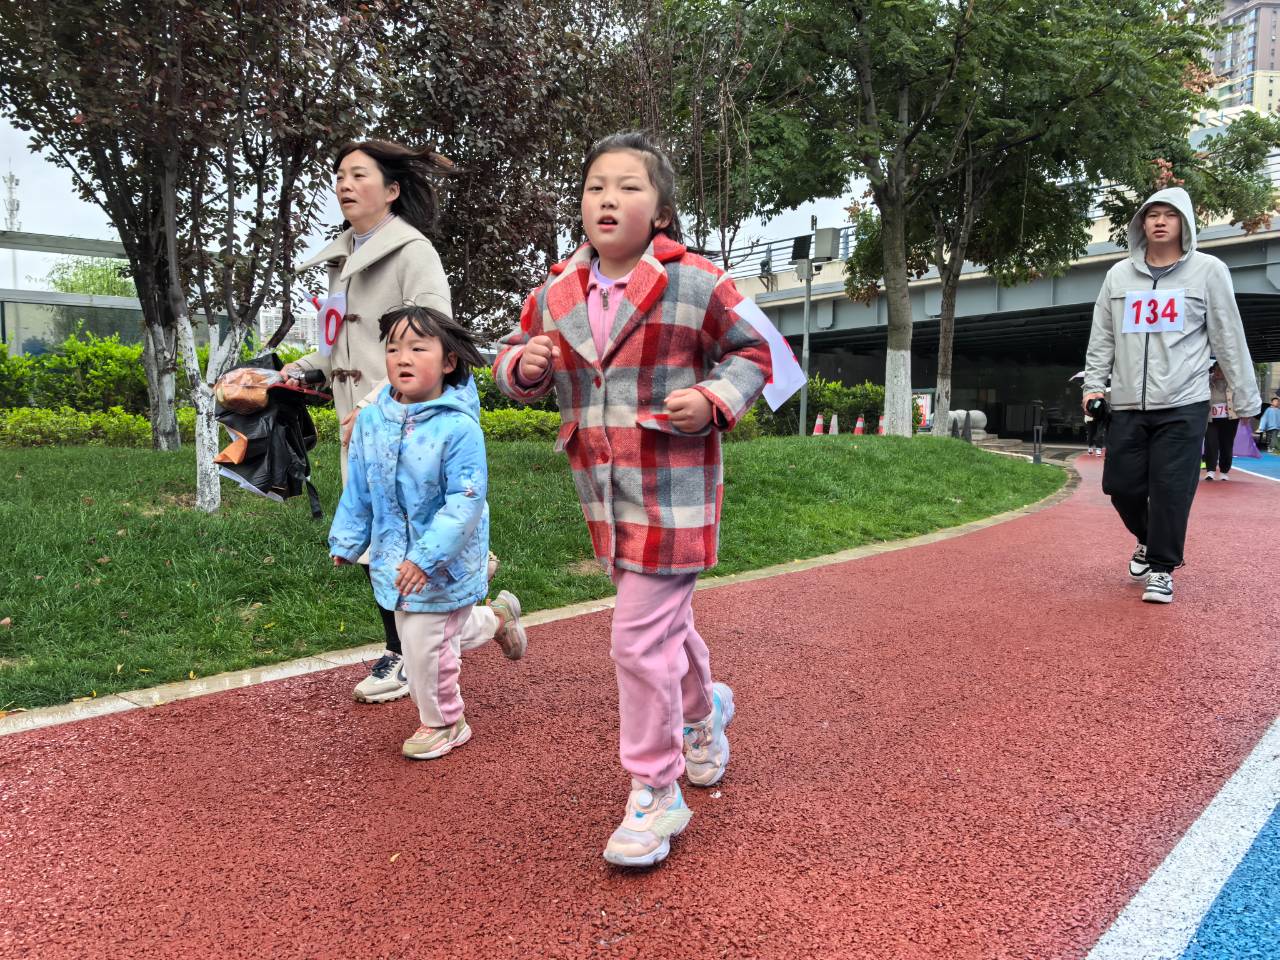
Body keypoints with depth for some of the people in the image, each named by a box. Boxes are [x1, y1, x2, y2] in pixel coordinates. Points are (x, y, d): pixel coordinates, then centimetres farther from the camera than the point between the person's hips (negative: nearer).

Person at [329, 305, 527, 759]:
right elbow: (358, 489, 10)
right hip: (394, 558, 6)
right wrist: (346, 541, 14)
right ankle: (496, 618, 51)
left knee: (425, 645, 3)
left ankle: (442, 722, 29)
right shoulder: (371, 420, -2)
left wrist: (427, 557, -26)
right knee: (450, 627, 21)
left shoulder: (458, 427, -22)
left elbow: (465, 501, -23)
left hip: (442, 564, -6)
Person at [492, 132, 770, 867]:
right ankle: (704, 710, 51)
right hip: (603, 493, 6)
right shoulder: (554, 295, 6)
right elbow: (514, 363, 17)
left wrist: (715, 401, -16)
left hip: (673, 491, -6)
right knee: (664, 617, 22)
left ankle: (656, 793, 11)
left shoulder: (697, 283, -8)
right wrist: (524, 365, -7)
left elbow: (751, 353, 2)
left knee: (641, 639, -7)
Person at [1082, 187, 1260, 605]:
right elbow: (1102, 337, 12)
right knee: (1121, 485, 4)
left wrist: (1247, 400, 3)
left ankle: (1162, 569, 10)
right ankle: (1148, 540, 33)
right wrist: (1094, 384, 4)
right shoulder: (1119, 274, 9)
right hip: (1127, 406, 3)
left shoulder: (1208, 271, 2)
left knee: (1171, 491, -5)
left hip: (1183, 405, -3)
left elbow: (1229, 339, 2)